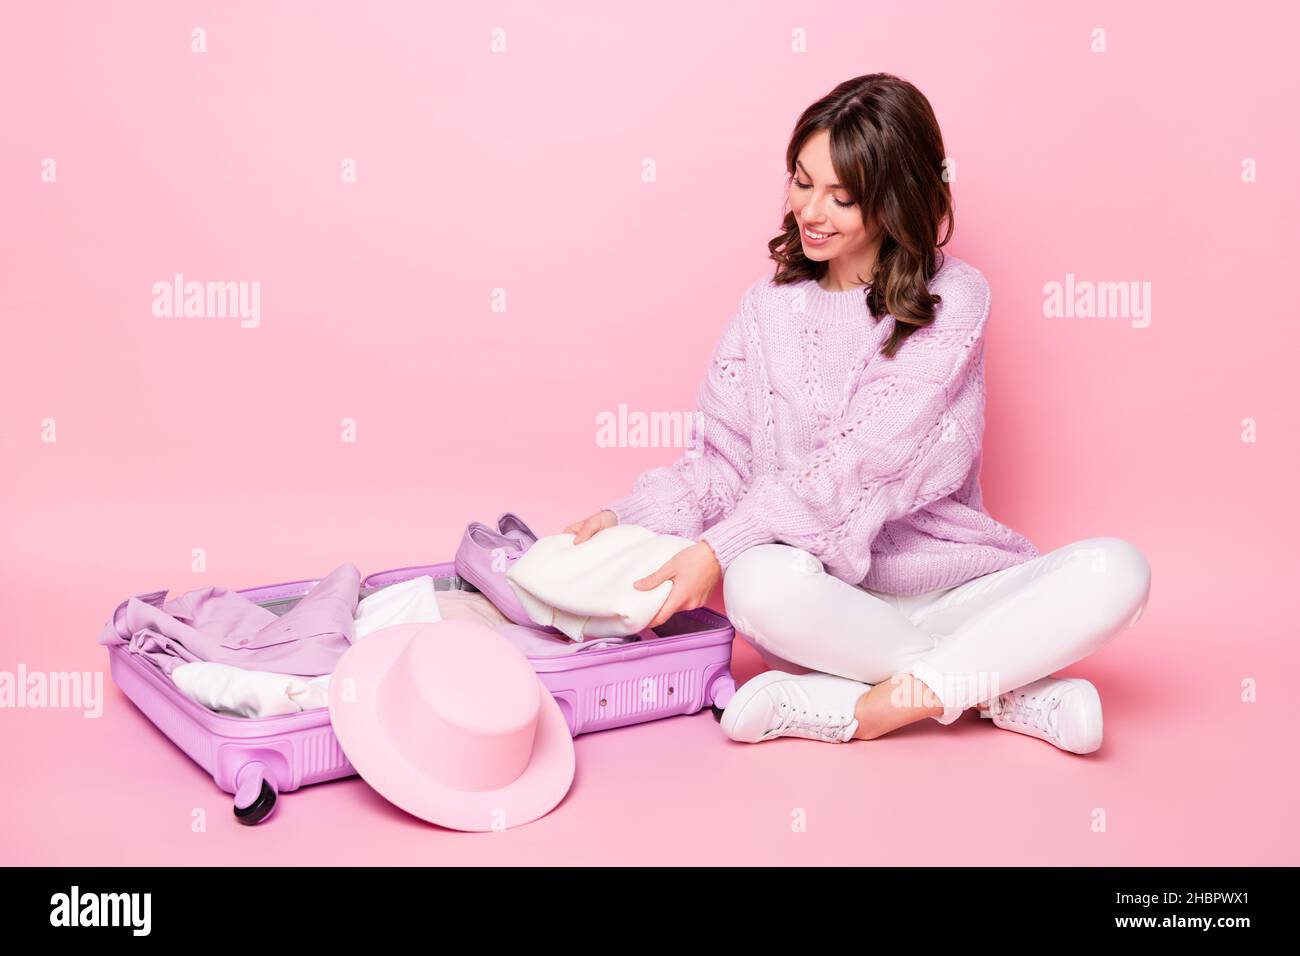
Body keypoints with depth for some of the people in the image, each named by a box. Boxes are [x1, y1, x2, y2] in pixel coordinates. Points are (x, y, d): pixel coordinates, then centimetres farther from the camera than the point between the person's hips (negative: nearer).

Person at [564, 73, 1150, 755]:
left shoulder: (951, 298, -5)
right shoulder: (768, 308, 8)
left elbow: (865, 459, -16)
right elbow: (720, 460, 5)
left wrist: (720, 548, -22)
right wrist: (626, 519, -13)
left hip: (949, 587, -1)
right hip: (823, 597, 1)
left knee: (1115, 570, -27)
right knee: (760, 584, -35)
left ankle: (876, 706, -27)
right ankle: (1022, 693, -22)